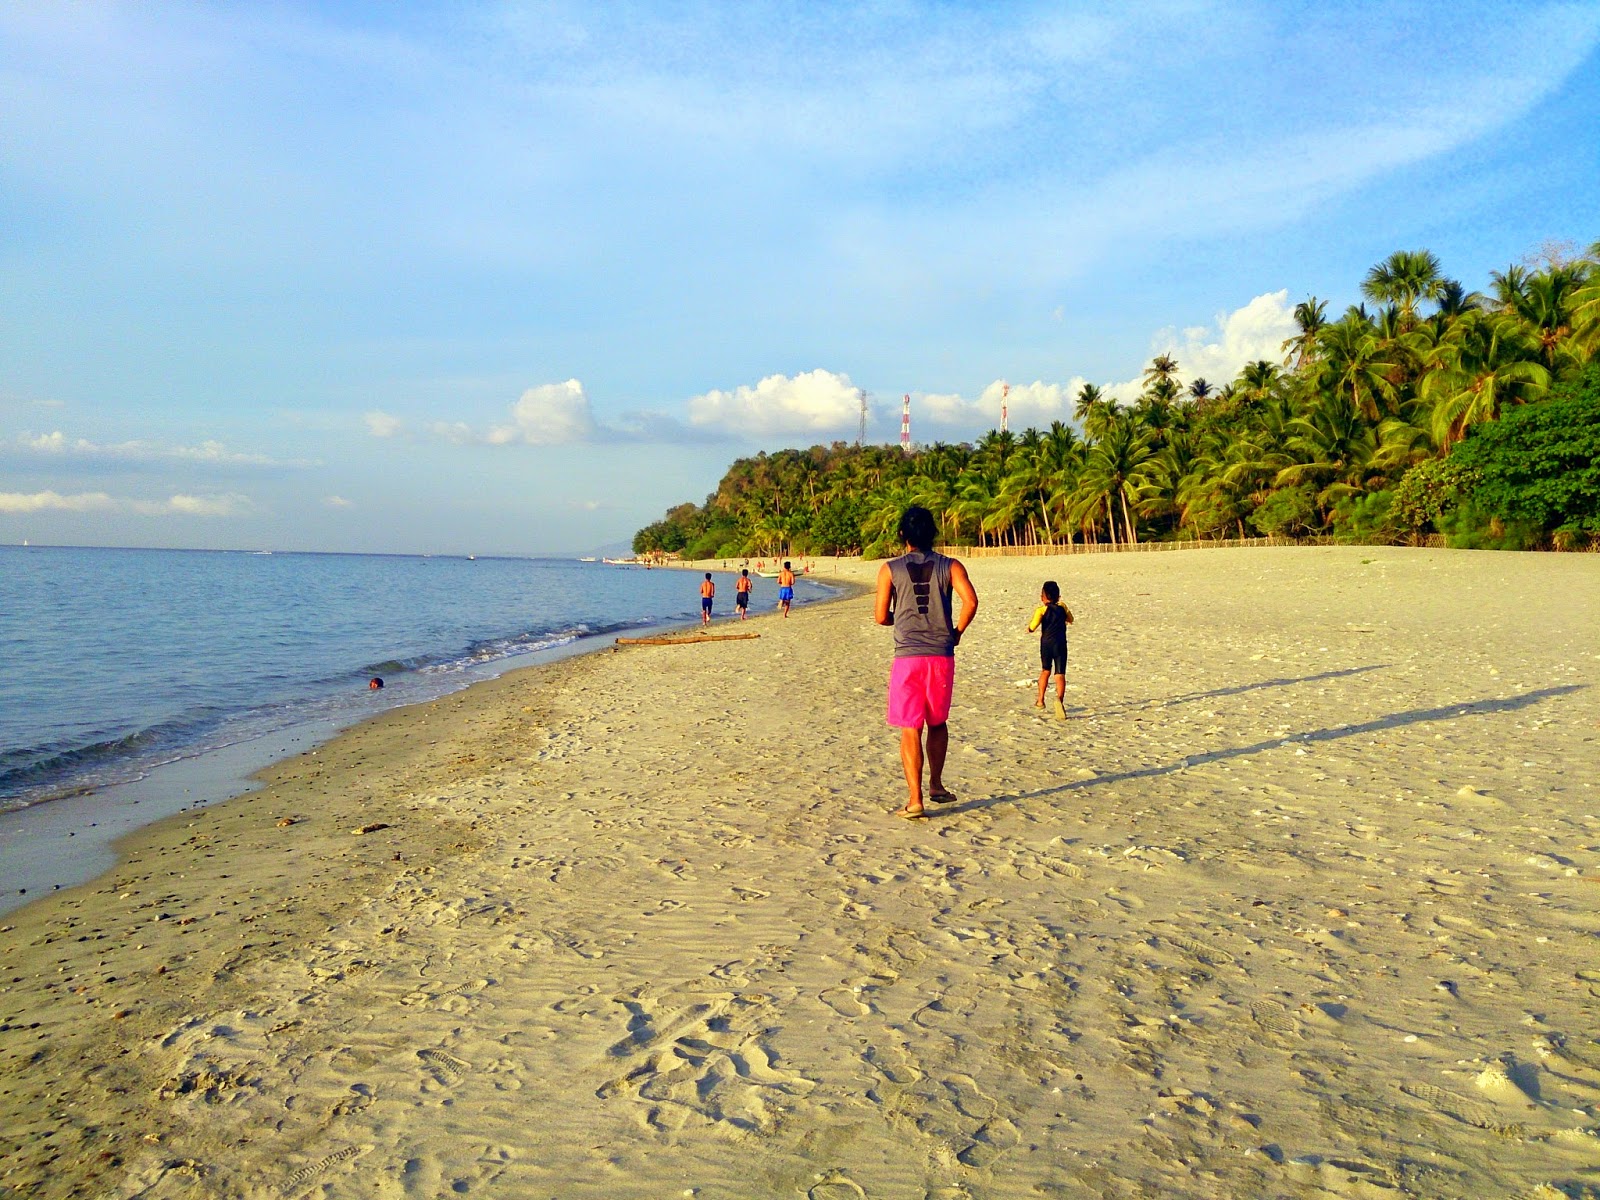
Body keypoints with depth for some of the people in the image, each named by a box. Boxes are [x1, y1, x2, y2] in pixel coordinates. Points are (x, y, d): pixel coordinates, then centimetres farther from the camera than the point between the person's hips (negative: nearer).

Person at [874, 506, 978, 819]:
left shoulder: (890, 569, 1)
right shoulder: (950, 566, 3)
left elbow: (881, 617, 1)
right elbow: (970, 601, -12)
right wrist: (957, 632, 4)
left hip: (907, 657, -2)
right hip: (941, 656, 2)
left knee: (910, 730, 2)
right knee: (937, 723, 21)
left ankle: (915, 801, -1)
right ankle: (936, 785, 30)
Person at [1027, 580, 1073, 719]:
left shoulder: (1041, 609, -2)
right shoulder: (1062, 607, 7)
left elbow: (1032, 627, -14)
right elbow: (1070, 620, 24)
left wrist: (1029, 627, 8)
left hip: (1046, 643, 0)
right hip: (1060, 644, 0)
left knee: (1045, 671, 22)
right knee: (1060, 675, -7)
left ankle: (1040, 700, 31)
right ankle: (1060, 699, -34)